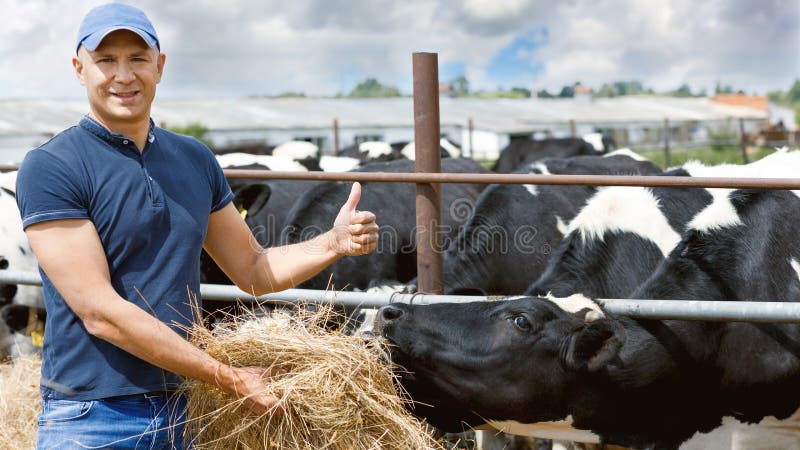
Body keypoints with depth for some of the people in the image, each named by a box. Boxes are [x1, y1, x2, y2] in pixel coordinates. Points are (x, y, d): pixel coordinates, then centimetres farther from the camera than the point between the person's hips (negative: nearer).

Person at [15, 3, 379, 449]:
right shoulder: (50, 168, -10)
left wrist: (335, 242, -2)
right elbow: (99, 312, -17)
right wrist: (230, 379, -17)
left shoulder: (196, 160, 8)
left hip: (182, 410, 5)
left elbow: (254, 270, 17)